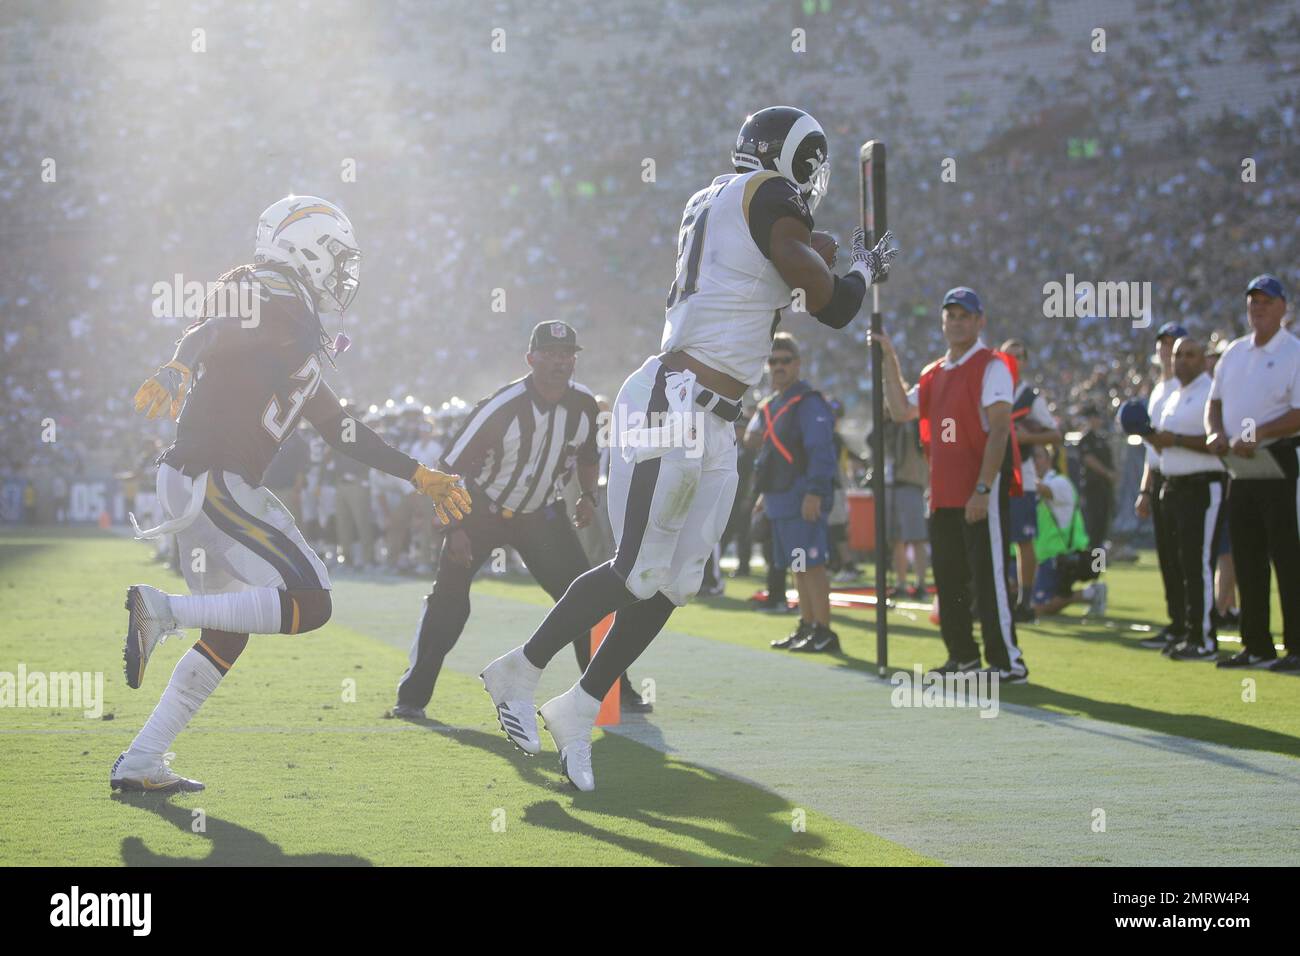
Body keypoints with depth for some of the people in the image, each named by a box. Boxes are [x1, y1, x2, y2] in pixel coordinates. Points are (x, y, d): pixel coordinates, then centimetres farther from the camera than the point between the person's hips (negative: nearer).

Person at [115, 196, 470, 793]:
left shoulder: (301, 340, 23)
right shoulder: (274, 297, -8)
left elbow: (341, 429, 27)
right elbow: (211, 333, -28)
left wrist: (421, 477, 29)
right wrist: (179, 370, -49)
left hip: (192, 482, 10)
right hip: (216, 482, -10)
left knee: (229, 633, 16)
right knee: (309, 604, -11)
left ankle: (139, 764, 15)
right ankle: (161, 610, -16)